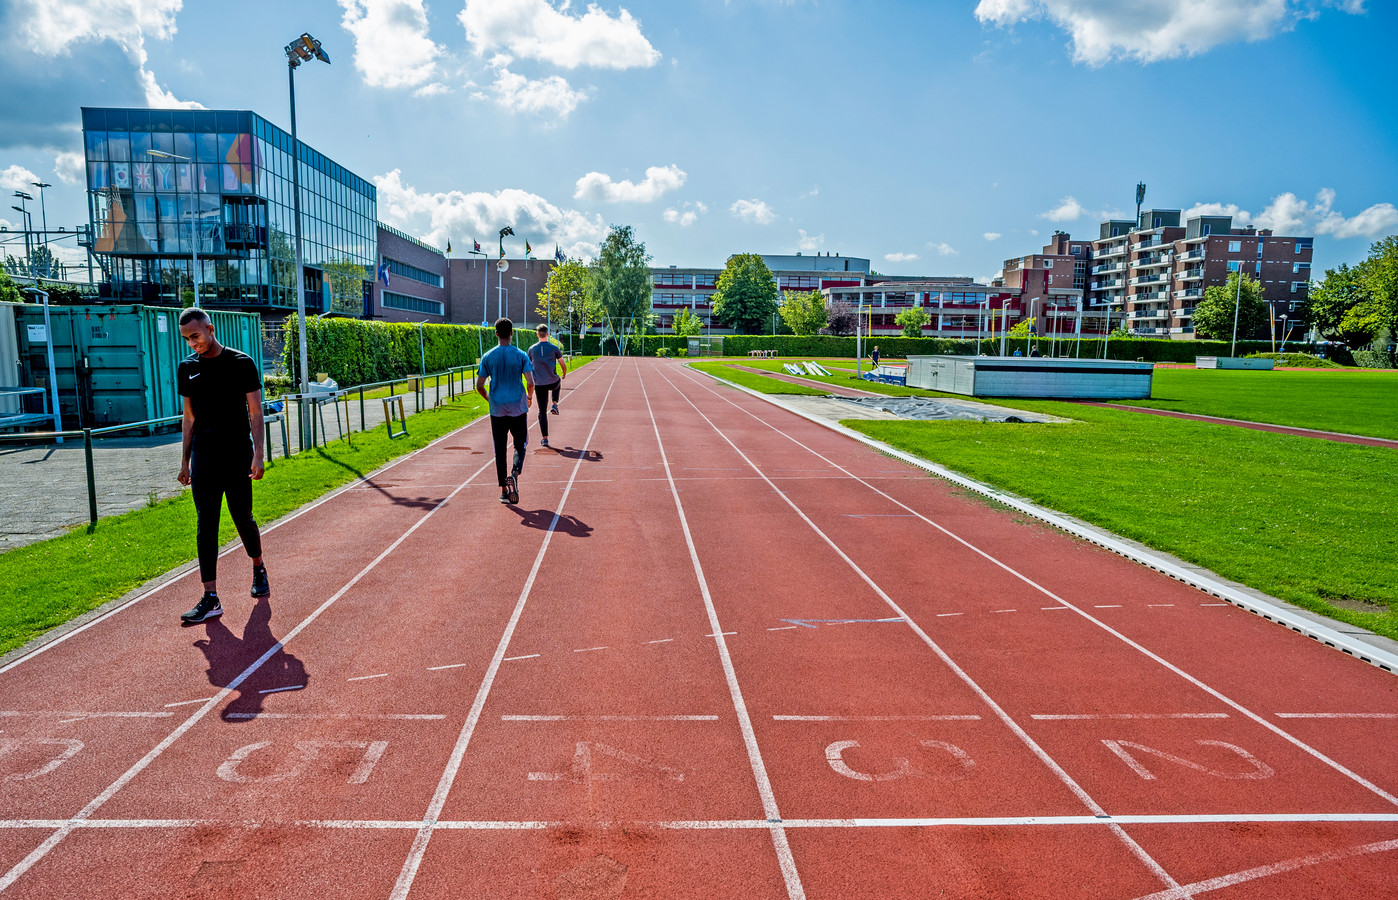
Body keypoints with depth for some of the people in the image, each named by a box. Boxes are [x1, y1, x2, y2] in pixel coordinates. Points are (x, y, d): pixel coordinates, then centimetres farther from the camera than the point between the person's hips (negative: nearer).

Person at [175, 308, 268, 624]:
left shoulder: (241, 363, -4)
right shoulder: (186, 368, 8)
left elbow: (255, 413, -4)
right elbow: (189, 418, 14)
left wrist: (258, 455, -12)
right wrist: (185, 460, 12)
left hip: (237, 457, -3)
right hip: (203, 460, 3)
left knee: (243, 518, 5)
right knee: (206, 525, -1)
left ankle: (259, 569, 33)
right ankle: (210, 598, 0)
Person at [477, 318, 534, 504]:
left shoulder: (488, 357, 0)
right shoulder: (521, 355, -5)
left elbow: (479, 386, 0)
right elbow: (531, 383, -11)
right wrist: (529, 398, 9)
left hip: (497, 410, 1)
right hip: (518, 409, -1)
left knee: (500, 449, 7)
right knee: (520, 445, 12)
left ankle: (503, 490, 7)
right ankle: (515, 474, -14)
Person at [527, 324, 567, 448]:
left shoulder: (532, 349, 1)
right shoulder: (554, 348, -3)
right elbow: (563, 365, 3)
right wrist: (564, 374, 25)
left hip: (539, 384, 0)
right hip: (553, 382, 0)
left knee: (542, 412, 4)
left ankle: (544, 439, -1)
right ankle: (554, 405, 25)